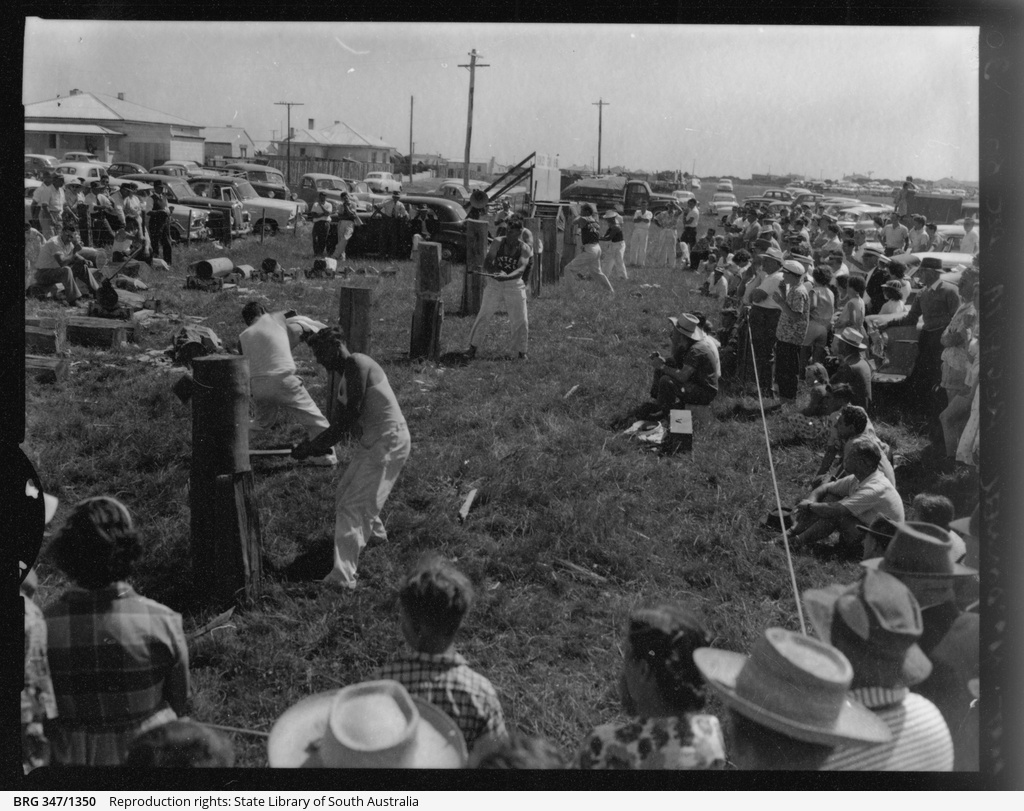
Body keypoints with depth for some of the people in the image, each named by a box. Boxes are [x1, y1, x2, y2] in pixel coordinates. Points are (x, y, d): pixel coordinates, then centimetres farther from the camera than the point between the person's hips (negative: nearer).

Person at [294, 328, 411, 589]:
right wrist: (317, 444, 0)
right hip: (371, 442, 10)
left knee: (352, 506, -13)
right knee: (346, 492, 25)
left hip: (387, 443, -10)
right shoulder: (347, 373, 15)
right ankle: (374, 533, 51)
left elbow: (351, 414, -20)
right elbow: (342, 419, 13)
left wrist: (318, 445, -15)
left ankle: (342, 577, -16)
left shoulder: (357, 364, -15)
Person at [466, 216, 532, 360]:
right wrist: (497, 271, -31)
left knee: (520, 320, 0)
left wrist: (507, 276, -39)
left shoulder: (524, 249, -7)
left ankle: (521, 351, 17)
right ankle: (473, 347, 13)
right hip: (494, 283, 0)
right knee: (483, 315, 2)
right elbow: (486, 264, -11)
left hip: (514, 285, 0)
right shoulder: (498, 242, -6)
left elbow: (521, 269, -21)